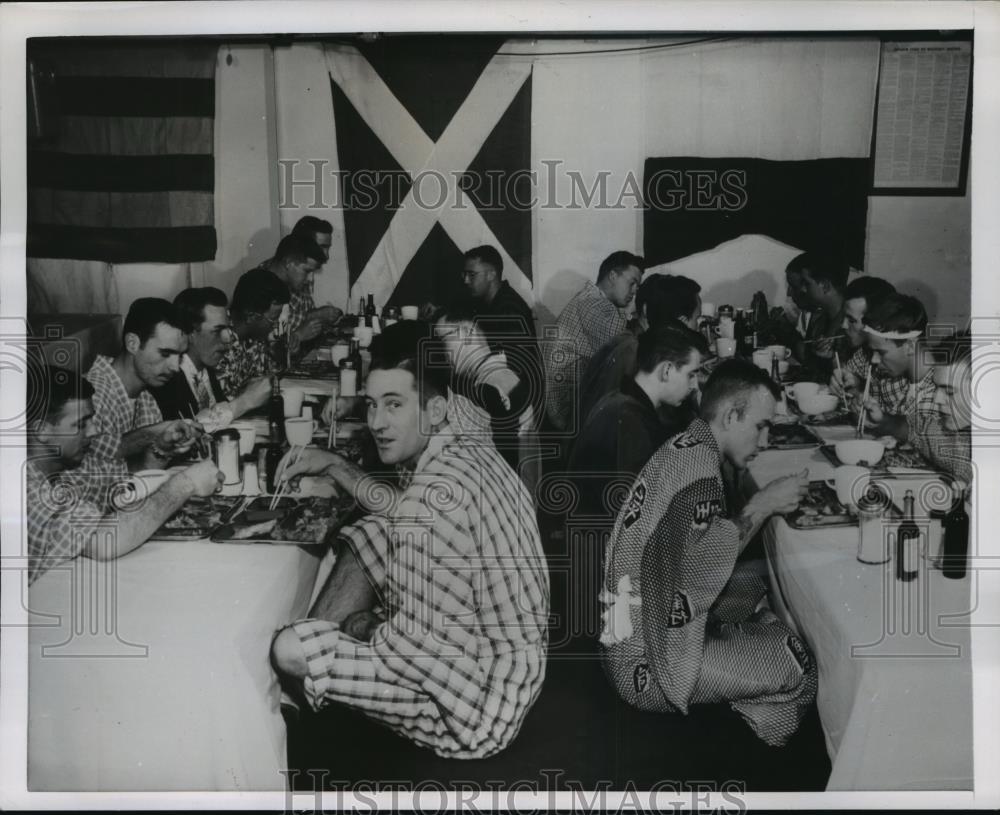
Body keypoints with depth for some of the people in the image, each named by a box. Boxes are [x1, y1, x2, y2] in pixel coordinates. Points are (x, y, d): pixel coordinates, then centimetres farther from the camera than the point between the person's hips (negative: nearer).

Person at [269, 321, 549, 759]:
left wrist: (362, 627, -8)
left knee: (290, 653, -13)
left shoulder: (436, 496, -29)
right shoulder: (468, 452, 2)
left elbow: (420, 641, -27)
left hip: (479, 704, -10)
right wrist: (334, 465, 21)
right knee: (371, 536, 12)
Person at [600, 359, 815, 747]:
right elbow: (702, 564, -25)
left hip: (627, 624, 10)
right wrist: (762, 505, -16)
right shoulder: (699, 464, -21)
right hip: (645, 665, -10)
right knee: (798, 668, -8)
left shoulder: (686, 446, 10)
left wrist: (766, 503, 5)